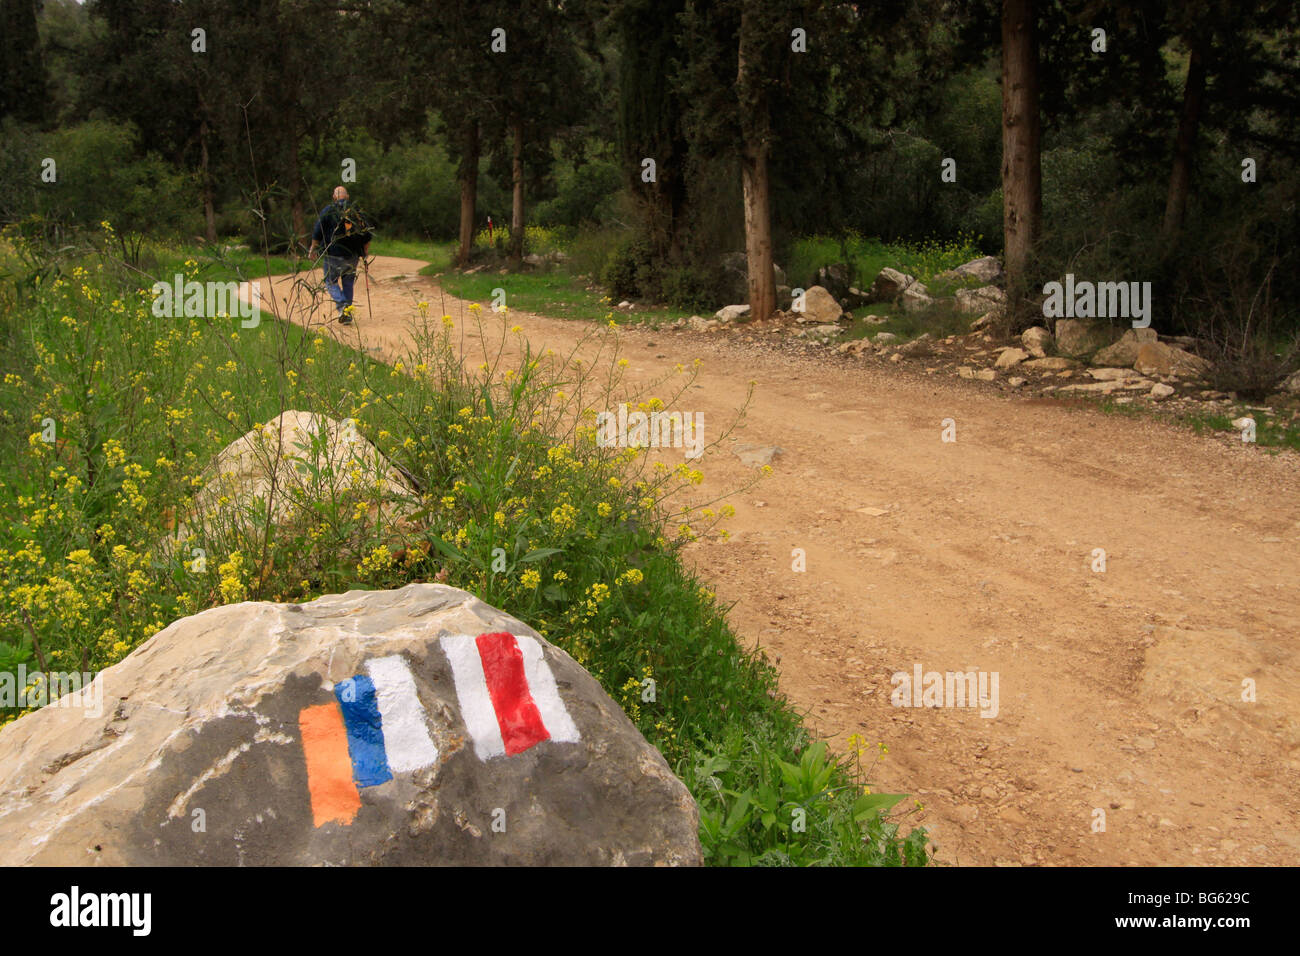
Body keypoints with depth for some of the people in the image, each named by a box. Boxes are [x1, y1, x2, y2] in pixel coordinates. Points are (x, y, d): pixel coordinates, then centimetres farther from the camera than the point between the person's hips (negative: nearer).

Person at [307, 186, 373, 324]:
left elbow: (317, 233, -4)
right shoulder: (356, 211, 8)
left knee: (331, 282, 5)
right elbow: (366, 233, 10)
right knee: (348, 283, 15)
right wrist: (365, 252, 20)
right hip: (352, 255, 3)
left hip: (333, 254, -3)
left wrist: (312, 249, 5)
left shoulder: (327, 211, -2)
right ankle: (348, 313, 11)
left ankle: (342, 306, -19)